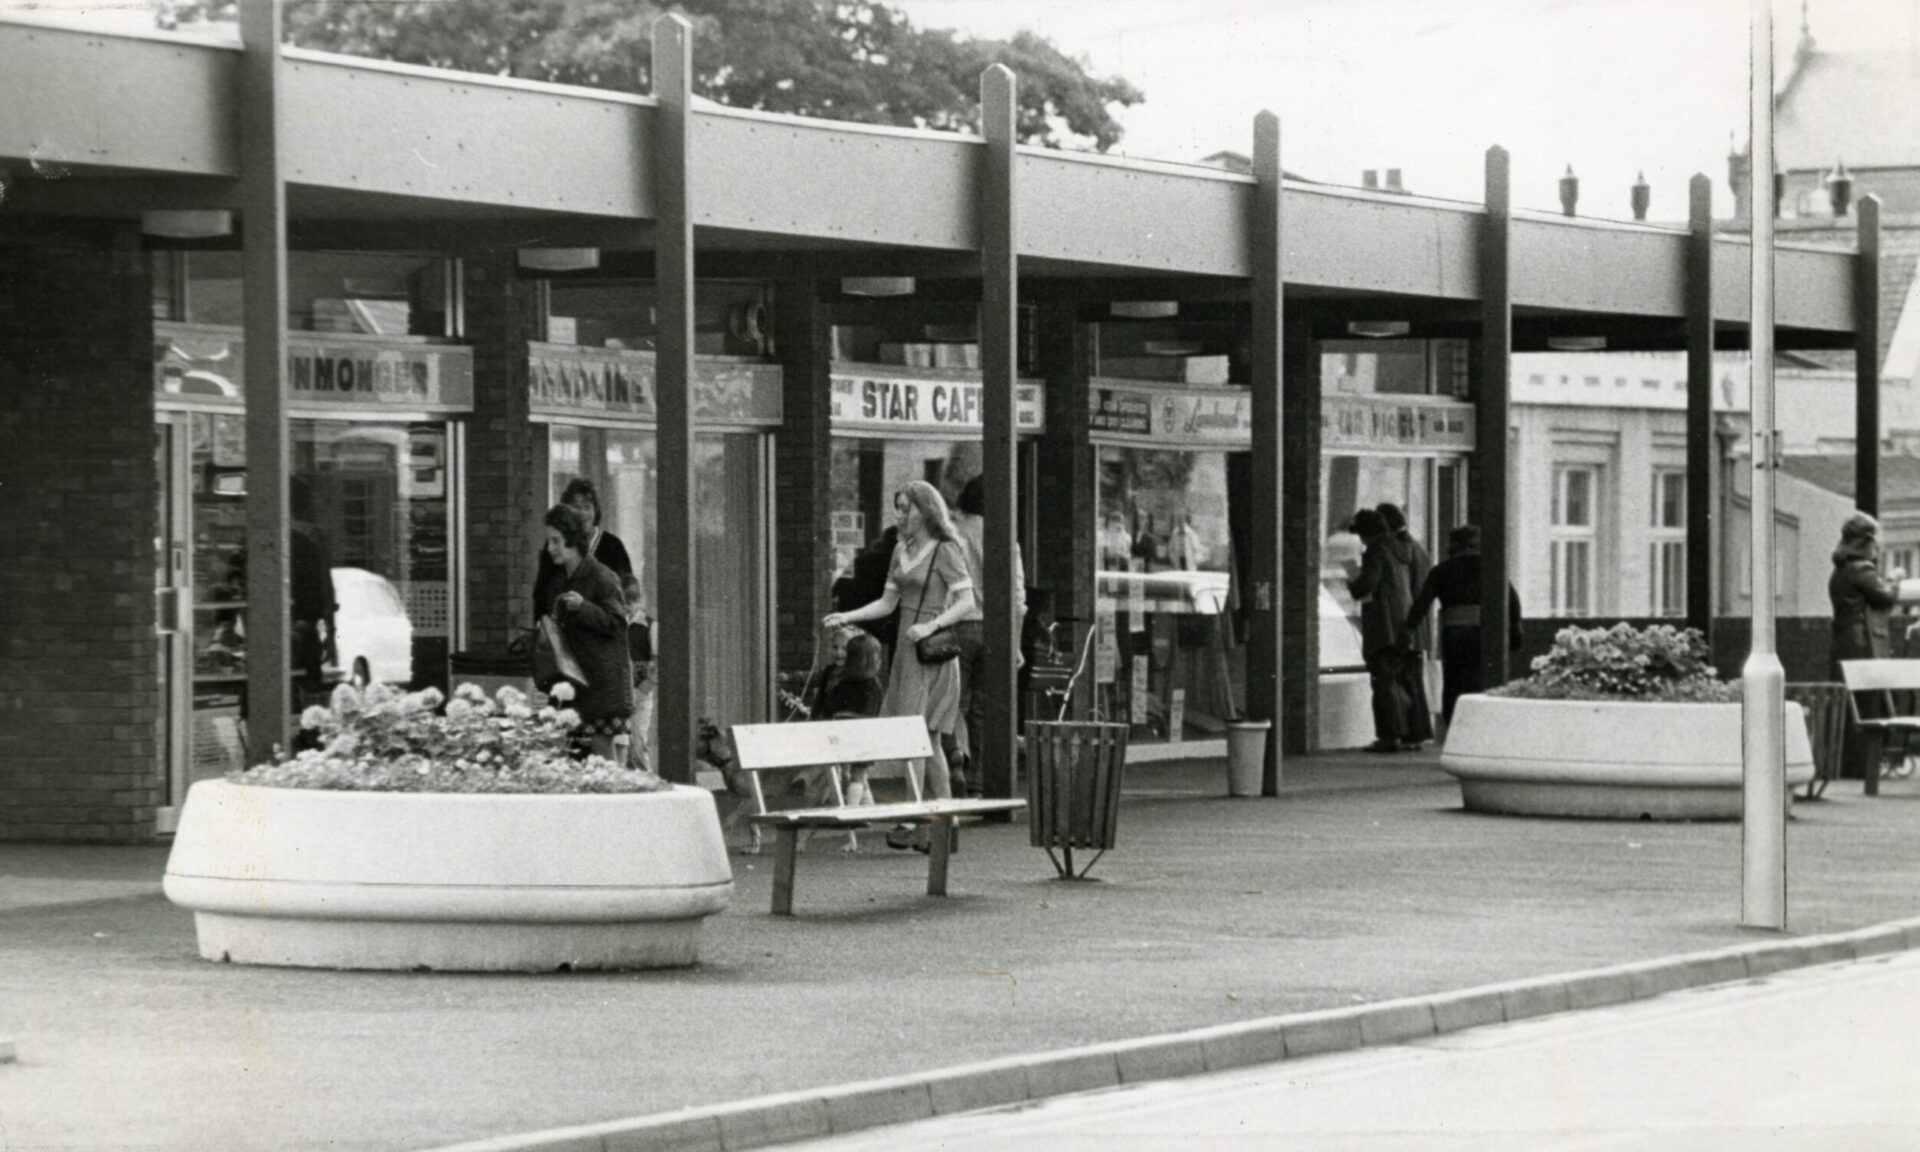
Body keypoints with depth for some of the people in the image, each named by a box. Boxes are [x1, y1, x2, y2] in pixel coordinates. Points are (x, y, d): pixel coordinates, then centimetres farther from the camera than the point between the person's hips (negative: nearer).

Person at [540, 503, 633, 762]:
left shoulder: (602, 578, -8)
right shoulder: (561, 582, 17)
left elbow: (617, 624, -12)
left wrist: (583, 607, -23)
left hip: (602, 680, -8)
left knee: (601, 749, -8)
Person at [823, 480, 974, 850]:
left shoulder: (945, 551, -7)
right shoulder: (901, 551, 14)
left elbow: (967, 601, -10)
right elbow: (887, 603, 15)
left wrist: (932, 625, -22)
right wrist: (847, 617, 2)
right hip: (905, 649, 8)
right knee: (927, 741, 7)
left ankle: (908, 821, -18)